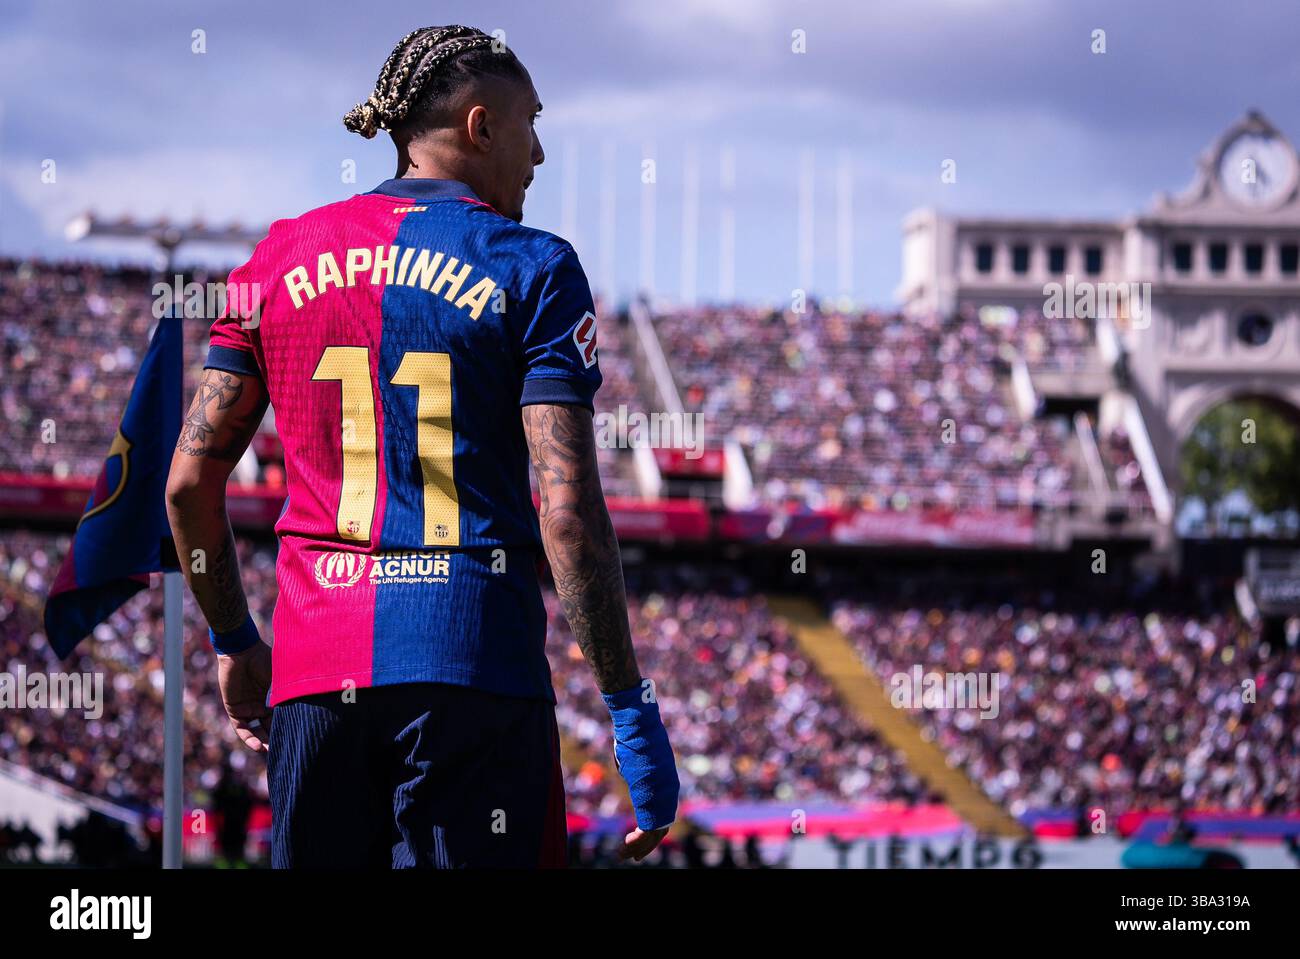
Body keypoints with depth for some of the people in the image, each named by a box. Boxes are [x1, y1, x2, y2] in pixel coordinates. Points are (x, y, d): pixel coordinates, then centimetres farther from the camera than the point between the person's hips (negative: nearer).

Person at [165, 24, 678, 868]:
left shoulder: (280, 260, 11)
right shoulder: (531, 269, -1)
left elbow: (190, 485, 10)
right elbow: (568, 511, -10)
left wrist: (234, 642, 24)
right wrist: (632, 711, -6)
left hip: (313, 673, 4)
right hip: (474, 665, -4)